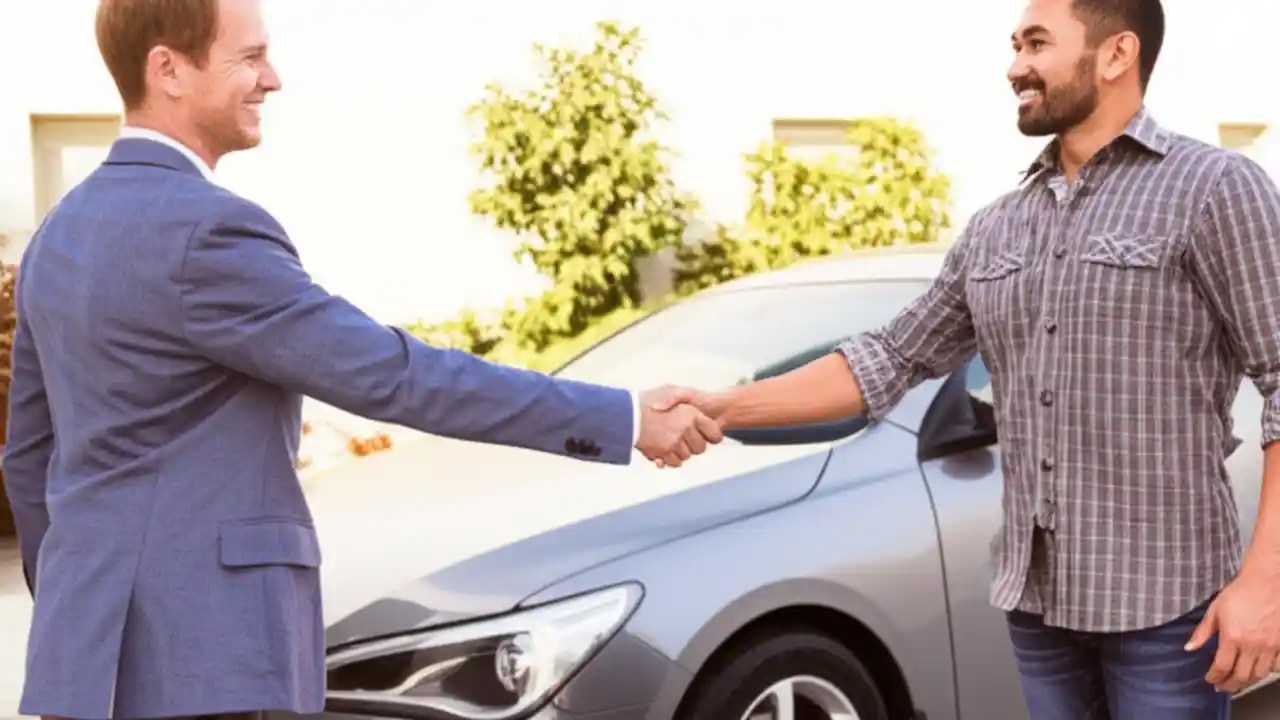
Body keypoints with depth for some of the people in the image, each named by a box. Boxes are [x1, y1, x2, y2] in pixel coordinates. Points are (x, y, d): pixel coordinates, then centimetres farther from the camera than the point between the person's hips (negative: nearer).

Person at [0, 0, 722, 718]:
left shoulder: (63, 234, 12)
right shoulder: (205, 231, -17)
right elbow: (387, 373, -20)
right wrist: (619, 418, -17)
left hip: (102, 646, 9)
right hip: (198, 657, -9)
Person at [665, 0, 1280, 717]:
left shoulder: (1216, 188, -7)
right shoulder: (994, 229, 11)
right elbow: (894, 359, 13)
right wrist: (724, 407, 4)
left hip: (1163, 597, -5)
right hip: (1036, 592, 6)